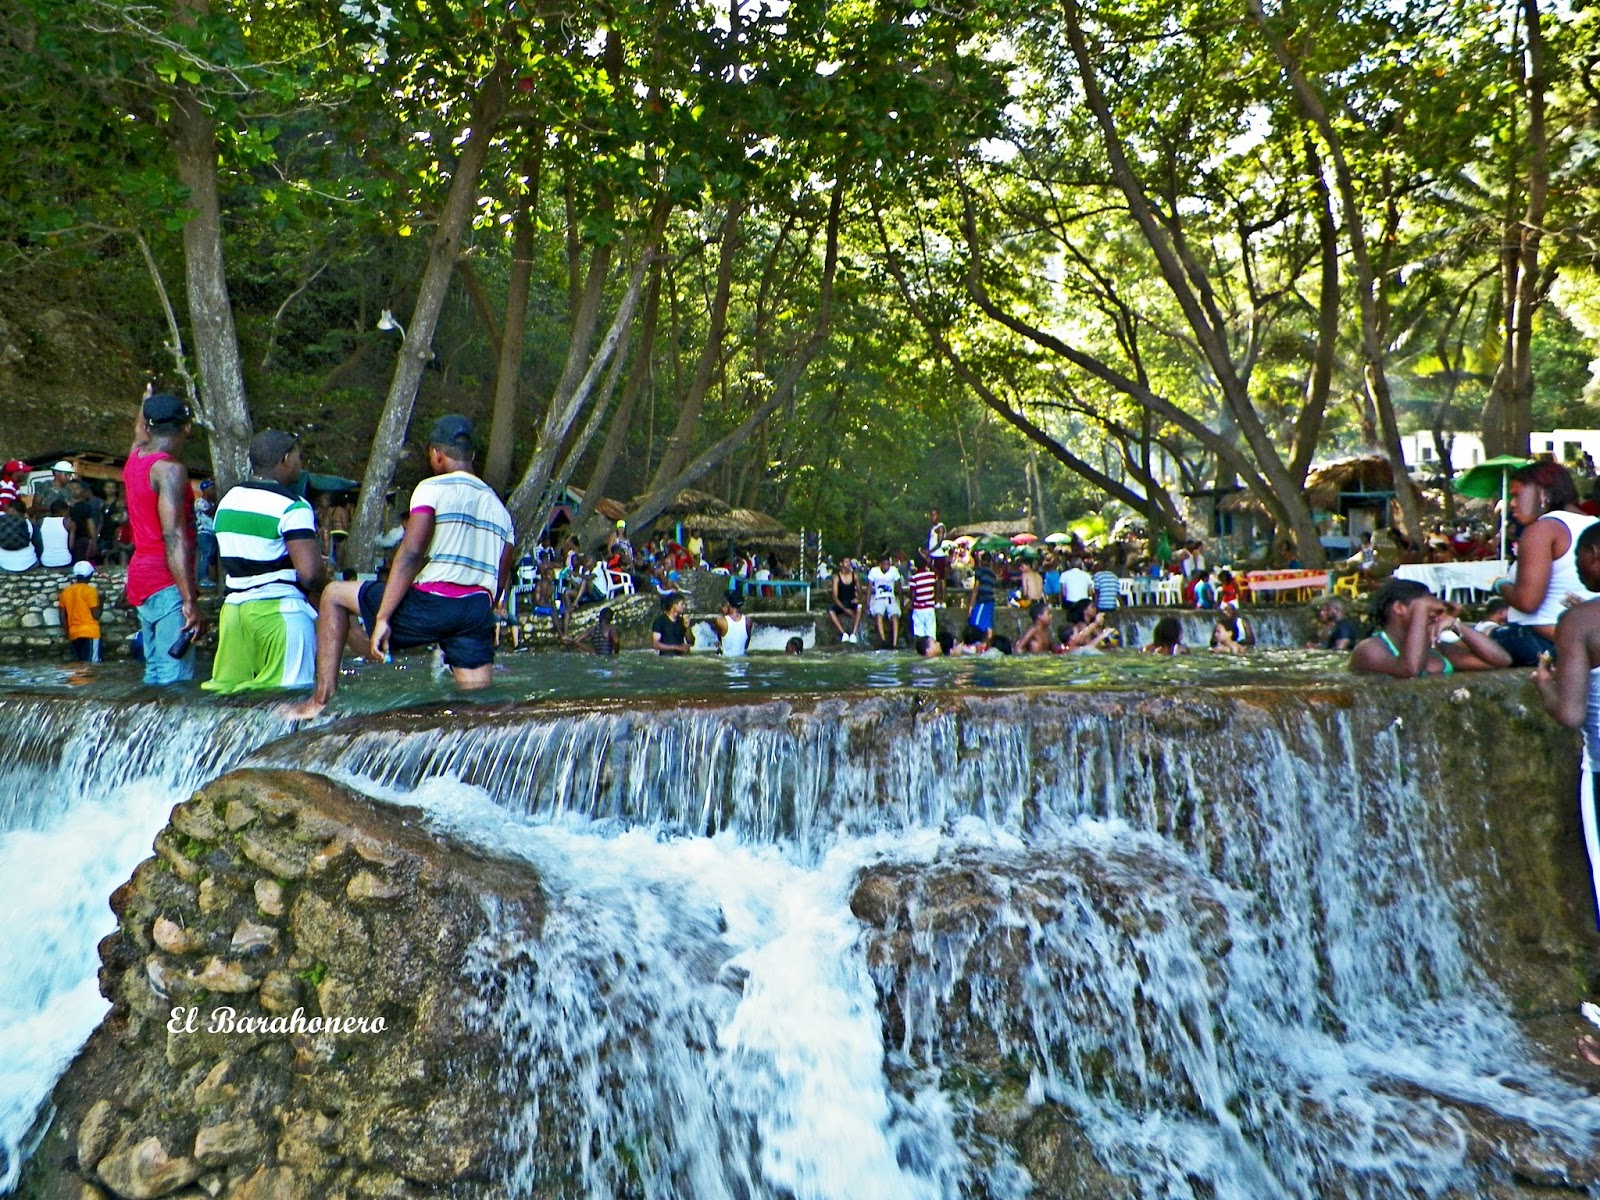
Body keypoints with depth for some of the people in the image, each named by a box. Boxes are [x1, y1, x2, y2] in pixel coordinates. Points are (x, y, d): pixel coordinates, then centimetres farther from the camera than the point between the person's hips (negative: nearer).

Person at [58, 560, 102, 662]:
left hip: (74, 634, 6)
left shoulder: (65, 591, 8)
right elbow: (96, 615, -11)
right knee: (92, 664, -7)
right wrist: (100, 600, 2)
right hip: (89, 632, -6)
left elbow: (62, 616, 9)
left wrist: (67, 632, 19)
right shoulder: (90, 590, -9)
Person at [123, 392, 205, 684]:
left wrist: (147, 401, 58)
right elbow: (173, 537, -23)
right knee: (175, 677, -13)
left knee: (155, 671, 14)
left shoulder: (135, 458, 11)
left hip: (140, 574, 9)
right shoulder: (170, 470, -14)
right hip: (167, 582, -9)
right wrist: (190, 601, -27)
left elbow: (139, 432, 38)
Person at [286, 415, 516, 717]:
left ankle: (322, 697, 7)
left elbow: (410, 553, -12)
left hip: (433, 602, -5)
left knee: (334, 594, 14)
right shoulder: (499, 508, 19)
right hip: (478, 611, 5)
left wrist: (382, 618, -13)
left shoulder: (433, 488, 1)